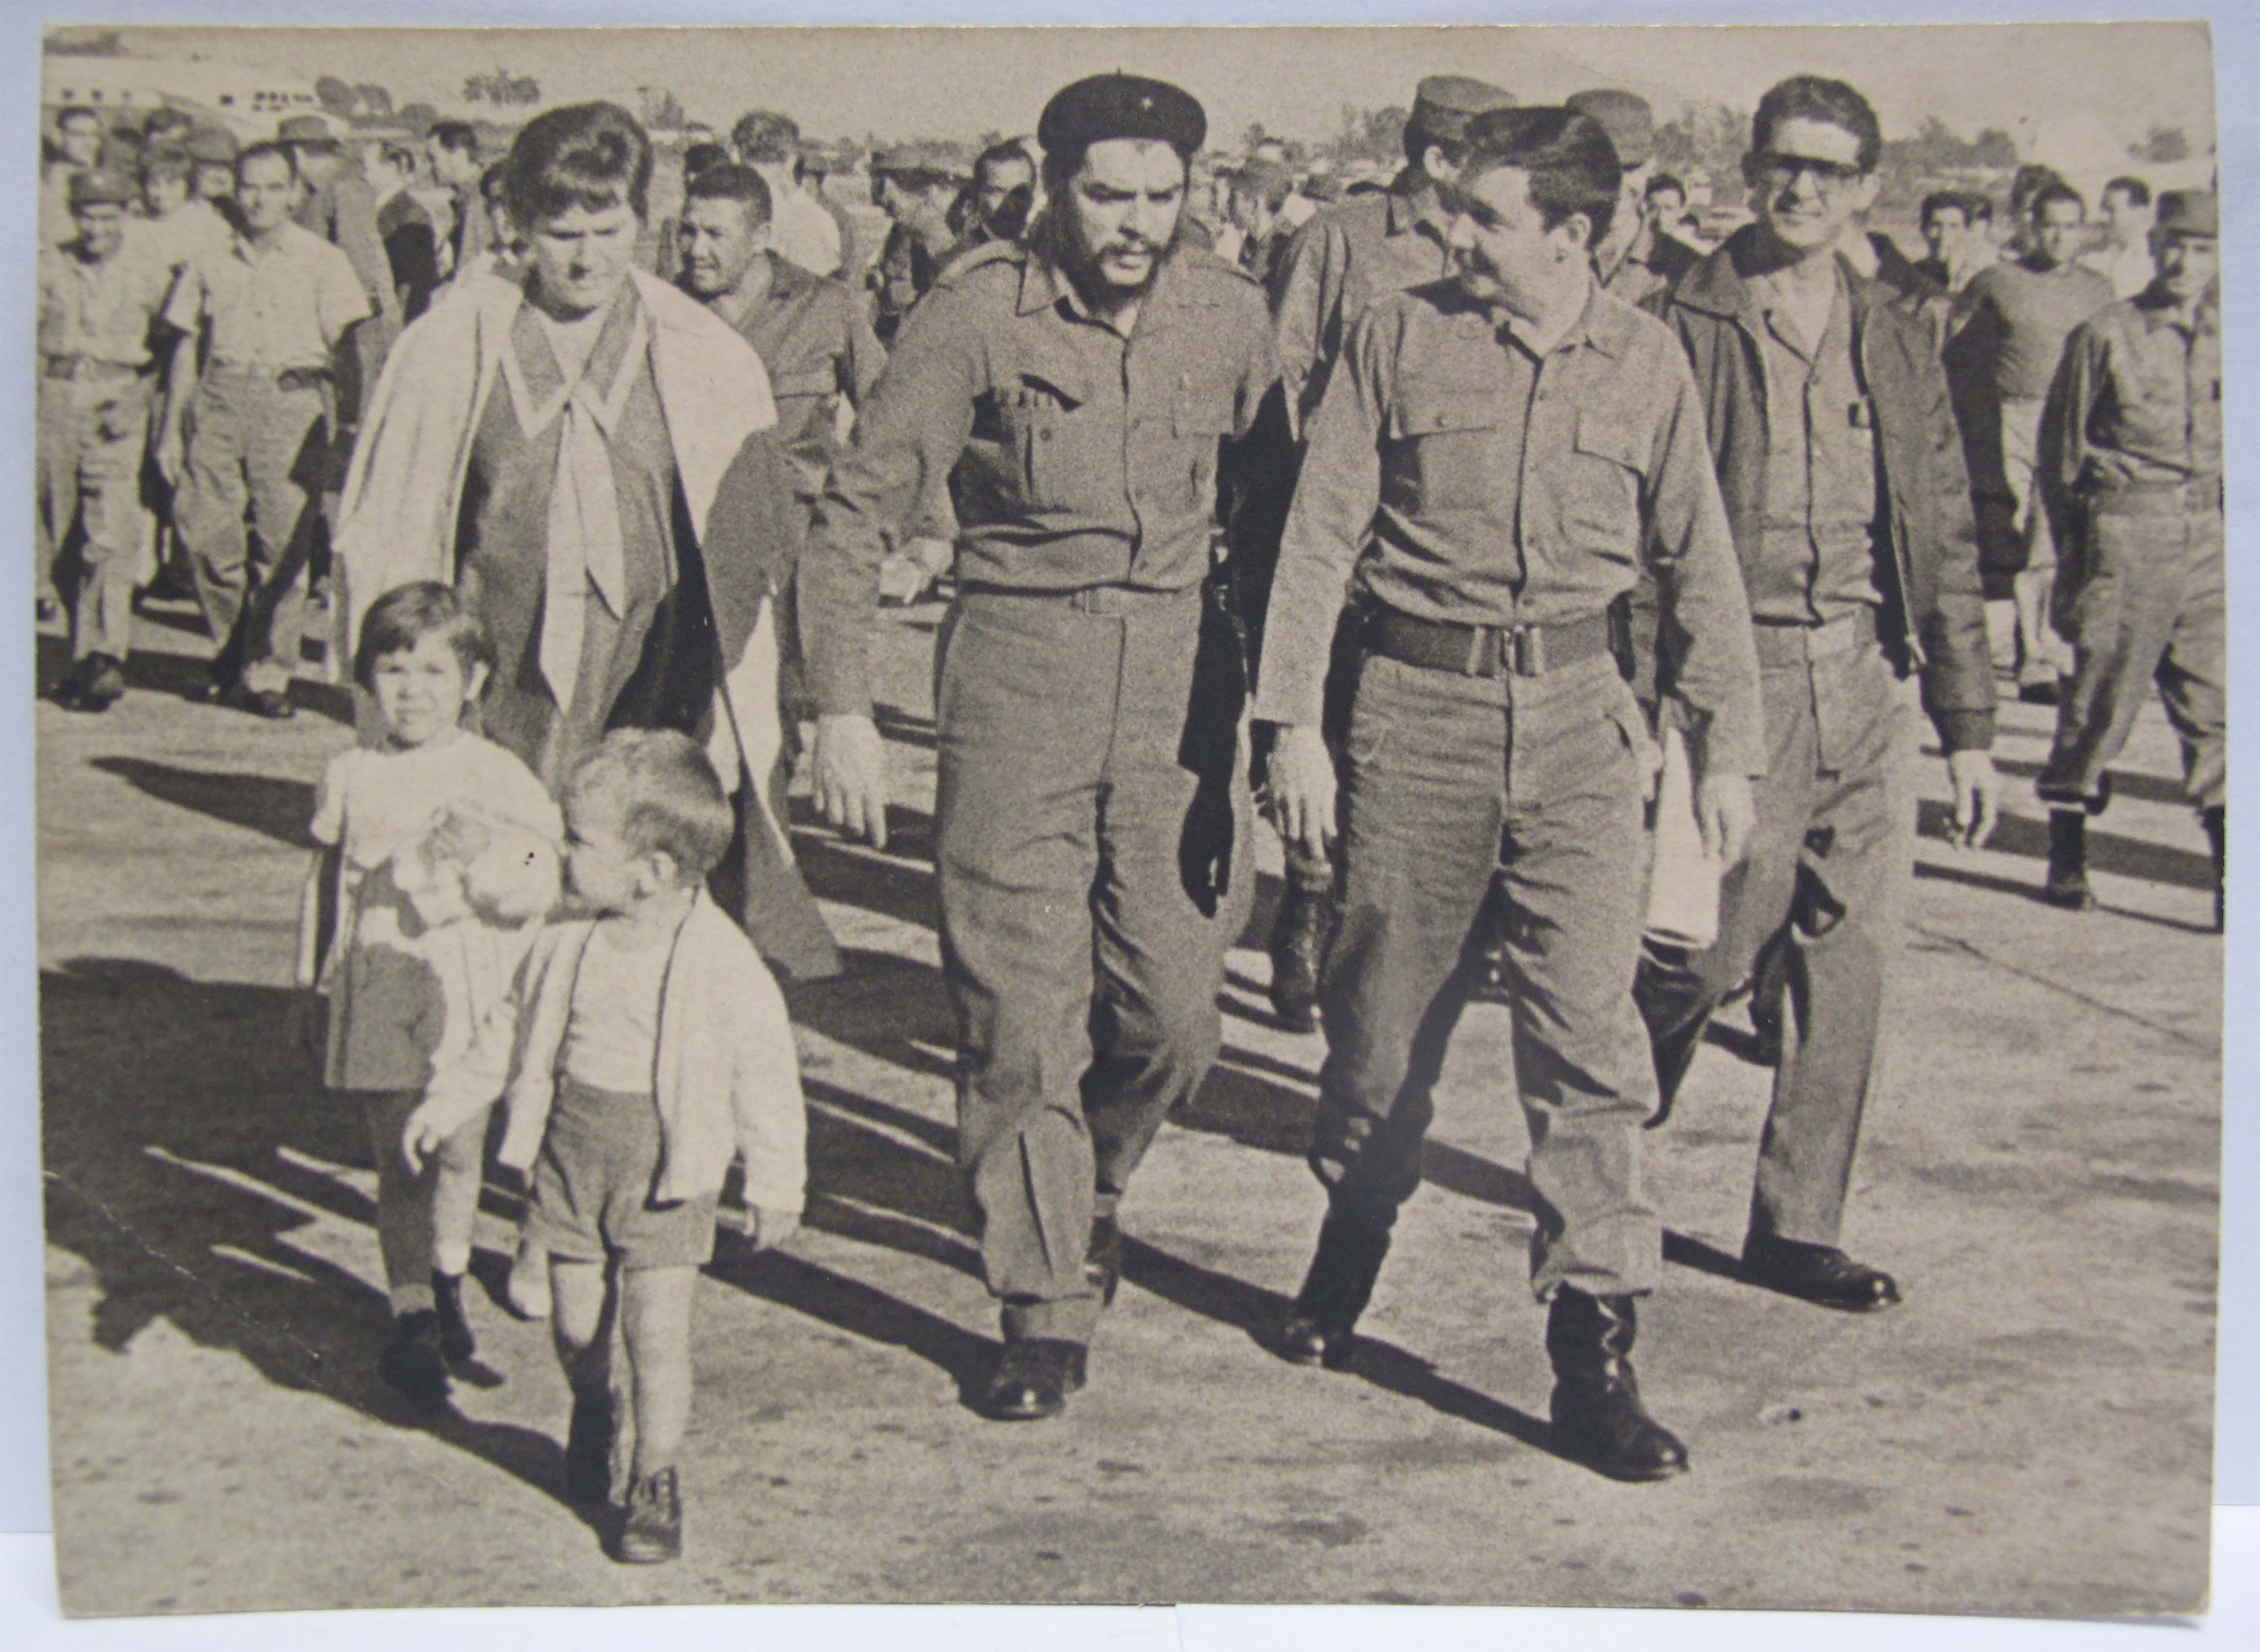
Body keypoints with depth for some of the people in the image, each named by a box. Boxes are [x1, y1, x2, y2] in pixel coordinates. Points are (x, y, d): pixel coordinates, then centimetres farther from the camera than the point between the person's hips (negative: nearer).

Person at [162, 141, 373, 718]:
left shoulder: (322, 261, 9)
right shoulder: (211, 265, 17)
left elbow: (342, 341, 4)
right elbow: (188, 347, 18)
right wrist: (174, 424, 11)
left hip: (296, 403, -3)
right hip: (221, 400, 3)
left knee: (284, 540, -5)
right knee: (202, 526, -5)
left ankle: (269, 673, 4)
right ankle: (233, 654, 16)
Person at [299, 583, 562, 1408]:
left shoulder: (495, 775, 0)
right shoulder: (350, 778, 7)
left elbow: (548, 878, -1)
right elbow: (326, 884, 17)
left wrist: (487, 853, -19)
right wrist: (316, 986, 20)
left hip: (471, 998, -1)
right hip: (378, 995, 1)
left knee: (458, 1149, 6)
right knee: (398, 1160, -3)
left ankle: (446, 1282, 30)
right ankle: (412, 1318, 0)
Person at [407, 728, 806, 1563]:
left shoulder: (725, 966, -14)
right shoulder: (563, 948, 0)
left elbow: (766, 1079, -5)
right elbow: (510, 1032, 16)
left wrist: (775, 1185, -1)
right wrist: (448, 1105, 19)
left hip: (667, 1173, -4)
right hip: (571, 1156, 4)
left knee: (656, 1331, -5)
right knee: (576, 1324, 10)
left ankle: (656, 1481, 11)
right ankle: (591, 1417, 41)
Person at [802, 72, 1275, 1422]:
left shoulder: (1230, 315, 3)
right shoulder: (981, 314, -6)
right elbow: (859, 508, -2)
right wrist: (842, 708, -7)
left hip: (1181, 681, 2)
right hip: (1017, 677, -2)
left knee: (1173, 1013, 1)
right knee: (1021, 1010, -2)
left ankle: (1089, 1195, 33)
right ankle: (1049, 1310, 12)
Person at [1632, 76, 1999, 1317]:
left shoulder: (1897, 340, 11)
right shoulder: (1690, 327, -2)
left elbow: (1947, 539, 14)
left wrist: (1967, 724, 11)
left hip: (1868, 678, 5)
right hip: (1737, 669, -4)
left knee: (1850, 964, 5)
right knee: (1718, 945, -4)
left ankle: (1799, 1226, 17)